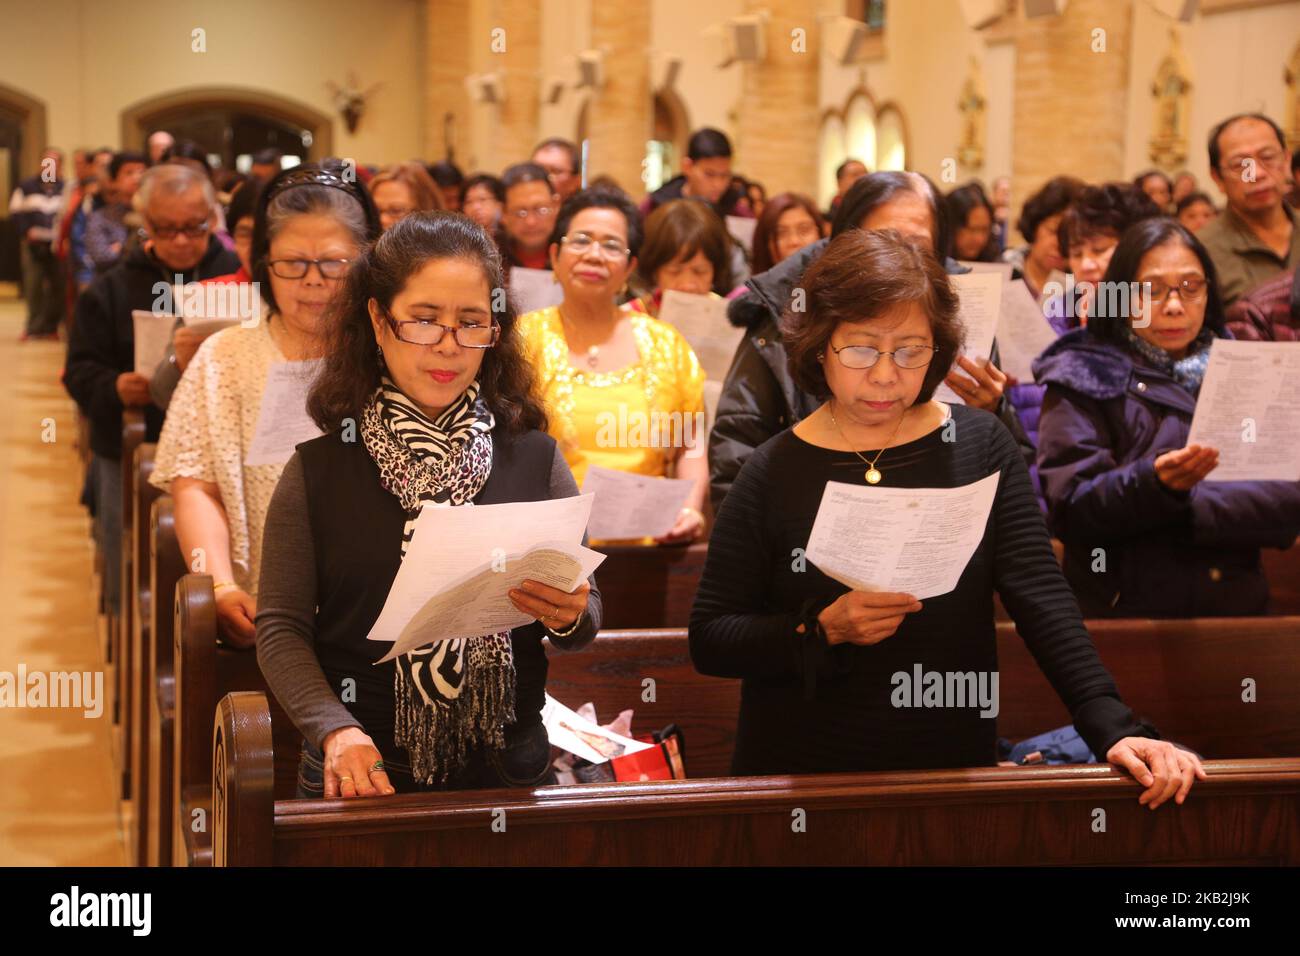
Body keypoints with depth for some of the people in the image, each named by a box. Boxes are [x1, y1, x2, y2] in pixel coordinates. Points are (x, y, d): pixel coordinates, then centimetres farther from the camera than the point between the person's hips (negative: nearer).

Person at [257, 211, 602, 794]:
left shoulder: (534, 460, 3)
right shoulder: (319, 469, 1)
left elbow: (586, 614, 11)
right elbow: (281, 626, 2)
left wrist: (568, 616, -11)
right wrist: (335, 729, -13)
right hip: (363, 774, -2)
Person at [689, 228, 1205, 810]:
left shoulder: (981, 448, 2)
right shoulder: (775, 473, -3)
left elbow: (1042, 602, -4)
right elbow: (708, 641, -1)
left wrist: (1115, 729, -15)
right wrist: (823, 629, -16)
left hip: (955, 761, 2)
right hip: (799, 776, -2)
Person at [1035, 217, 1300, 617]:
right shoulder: (1083, 380, 3)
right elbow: (1069, 506, -6)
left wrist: (1184, 501, -10)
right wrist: (1154, 484, -22)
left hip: (1236, 605, 3)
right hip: (1123, 611, -3)